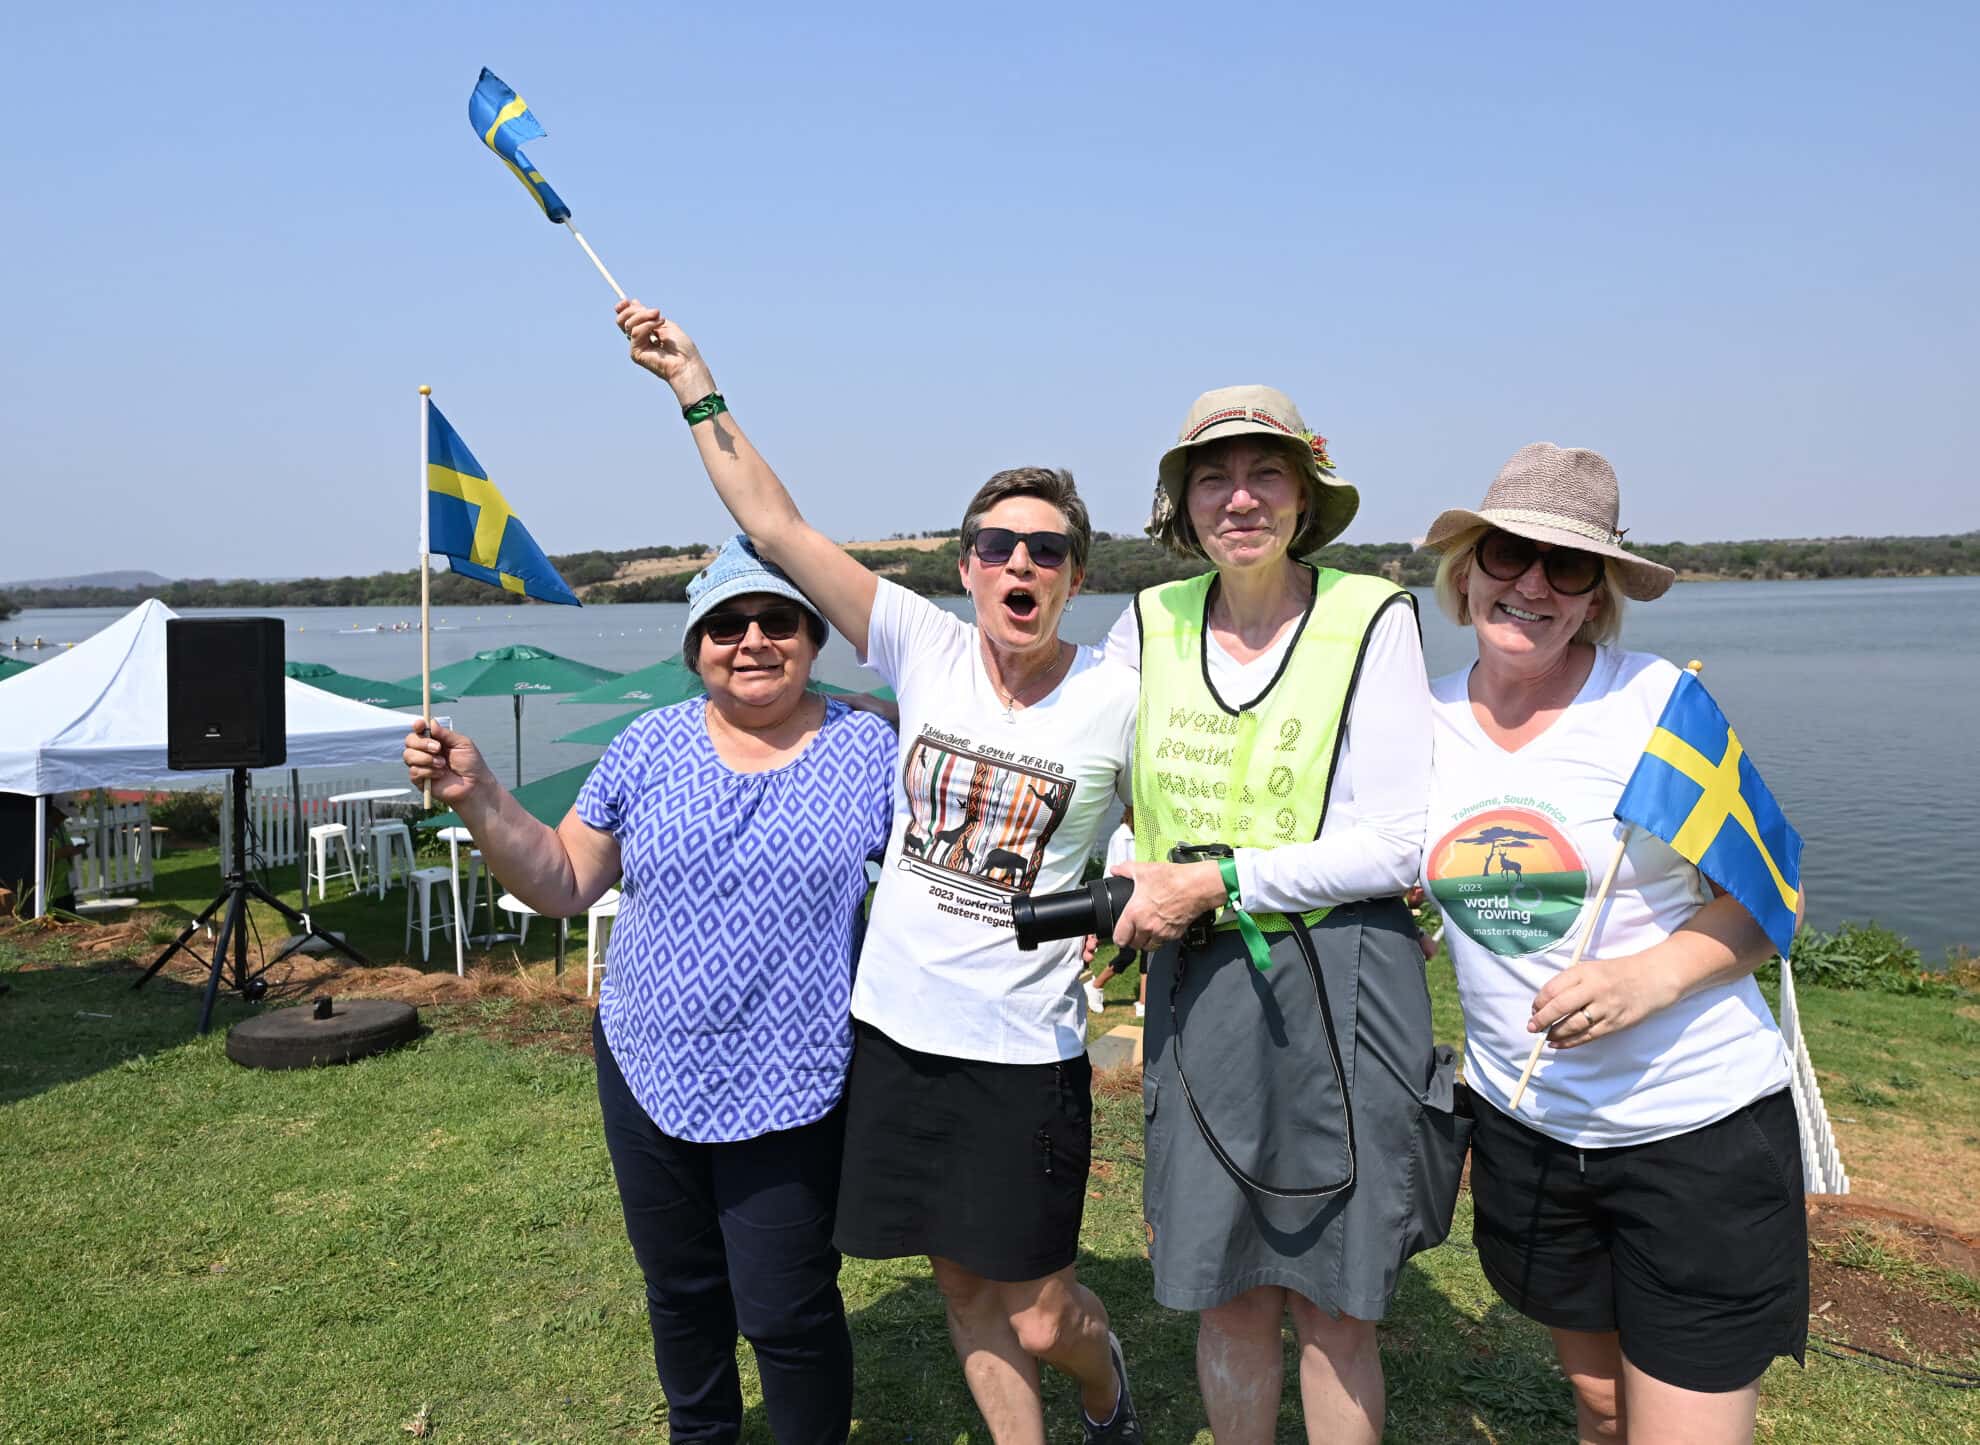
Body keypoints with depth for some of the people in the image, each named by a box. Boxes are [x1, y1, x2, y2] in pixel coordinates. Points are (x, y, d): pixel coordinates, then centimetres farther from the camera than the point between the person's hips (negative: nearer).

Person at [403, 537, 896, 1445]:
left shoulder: (870, 750, -6)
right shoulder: (649, 747, 0)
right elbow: (561, 886, 3)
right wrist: (475, 795, -8)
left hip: (789, 1089, -3)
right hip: (649, 1072, 4)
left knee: (786, 1311, 6)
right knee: (681, 1291, 22)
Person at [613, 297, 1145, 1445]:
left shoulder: (1119, 703, -10)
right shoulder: (925, 649, -5)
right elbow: (777, 526, -5)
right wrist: (695, 382, -4)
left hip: (1027, 1055, -3)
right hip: (897, 1030, 3)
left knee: (1038, 1319, 6)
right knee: (967, 1288, 16)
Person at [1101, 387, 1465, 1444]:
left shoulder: (1371, 618, -8)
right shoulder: (1149, 625, 4)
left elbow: (1400, 843, -12)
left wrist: (1222, 879, -15)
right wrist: (1133, 882, 0)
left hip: (1343, 989, -3)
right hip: (1196, 987, 3)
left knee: (1333, 1308, 9)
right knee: (1226, 1296, 14)